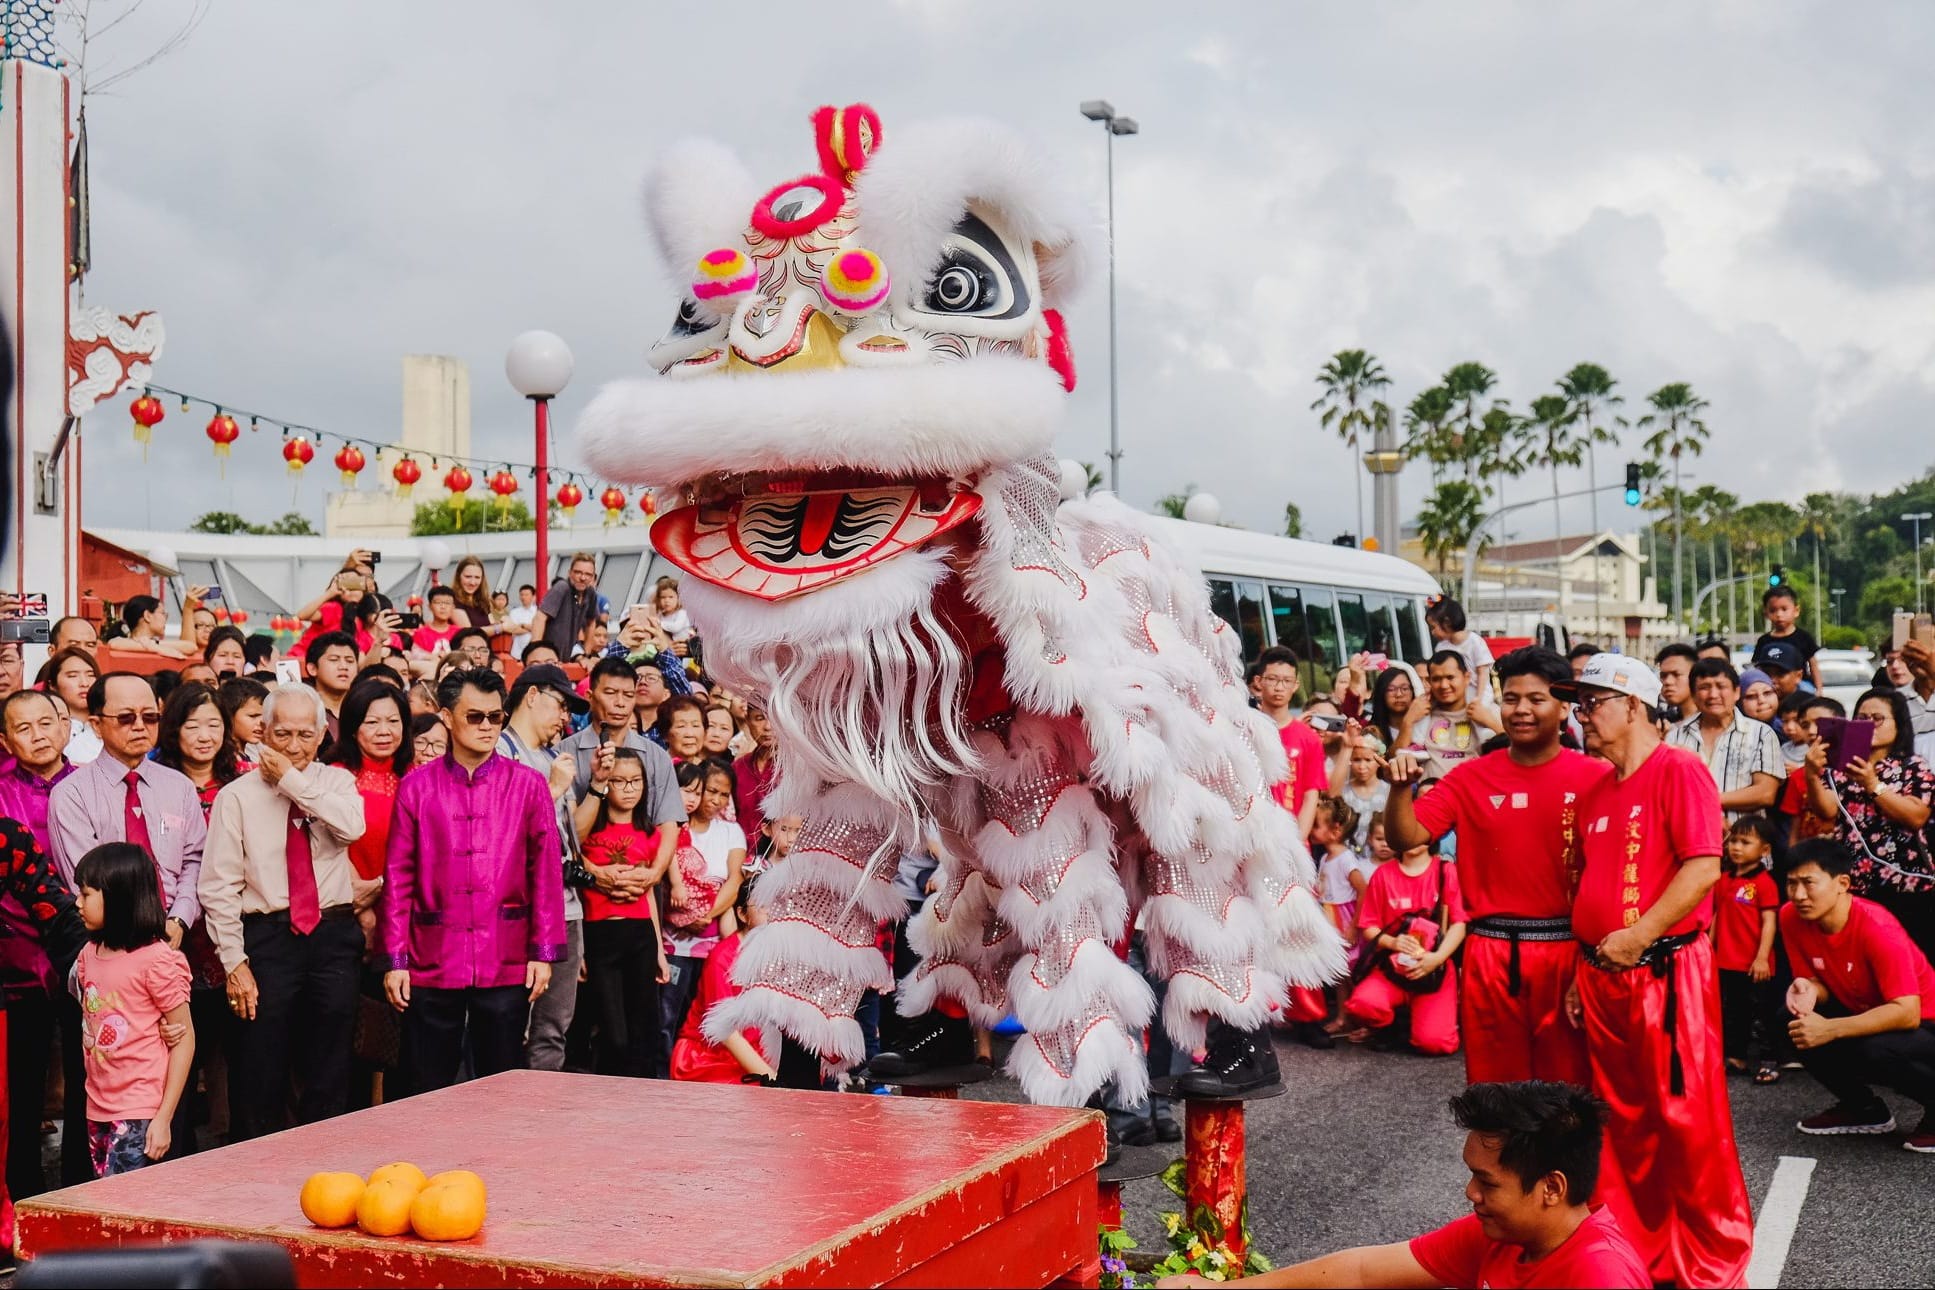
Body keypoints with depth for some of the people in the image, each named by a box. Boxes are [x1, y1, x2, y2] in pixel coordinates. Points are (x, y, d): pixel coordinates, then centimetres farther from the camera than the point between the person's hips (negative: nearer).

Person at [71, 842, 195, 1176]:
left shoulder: (156, 959, -13)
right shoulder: (88, 954, 9)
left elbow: (185, 1038, -10)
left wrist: (164, 1118, -13)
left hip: (140, 1115, -7)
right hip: (98, 1110, 7)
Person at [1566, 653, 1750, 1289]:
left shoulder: (1678, 771, -8)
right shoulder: (1596, 790, 15)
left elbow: (1704, 868, -17)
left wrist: (1638, 935, -20)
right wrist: (1583, 970, 15)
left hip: (1665, 970, -7)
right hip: (1603, 974, 7)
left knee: (1686, 1118, -2)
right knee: (1623, 1119, 12)